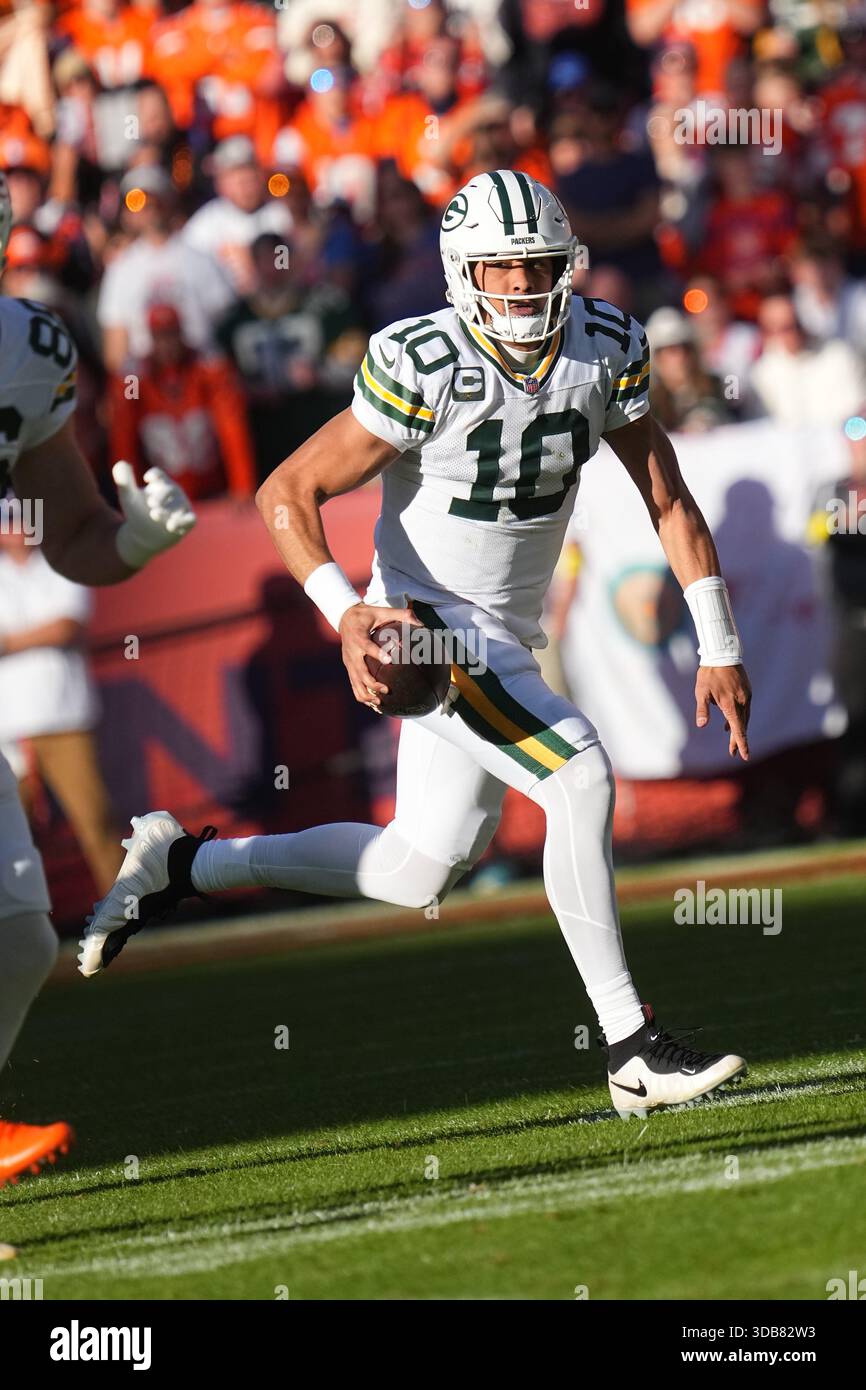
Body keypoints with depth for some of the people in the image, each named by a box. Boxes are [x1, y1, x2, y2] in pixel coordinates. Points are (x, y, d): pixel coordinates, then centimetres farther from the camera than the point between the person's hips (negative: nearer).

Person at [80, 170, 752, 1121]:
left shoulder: (606, 349, -4)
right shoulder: (422, 369, -21)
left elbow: (667, 501, 5)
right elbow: (287, 493, -16)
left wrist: (719, 648, 3)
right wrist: (347, 614, -29)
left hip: (507, 636, 7)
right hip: (429, 627, -7)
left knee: (422, 870, 12)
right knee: (581, 779, -23)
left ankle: (179, 864, 27)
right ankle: (632, 1049, -17)